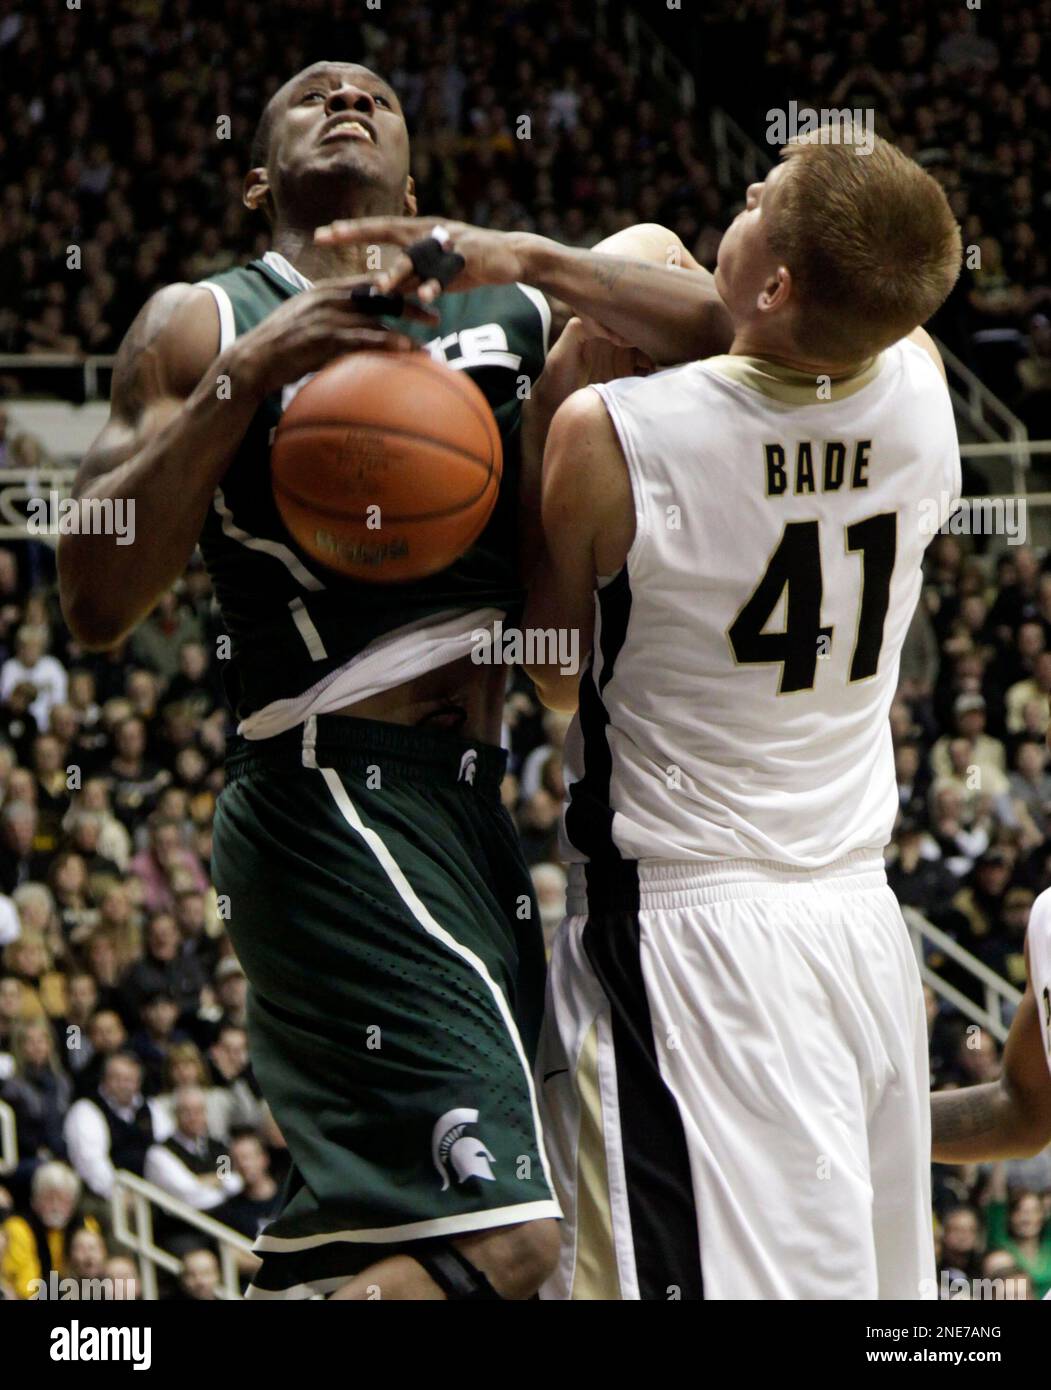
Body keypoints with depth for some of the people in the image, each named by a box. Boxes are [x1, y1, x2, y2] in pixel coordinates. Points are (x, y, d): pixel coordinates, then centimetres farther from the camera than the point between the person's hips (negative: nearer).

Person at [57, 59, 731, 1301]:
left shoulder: (508, 312, 17)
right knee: (495, 1235, -21)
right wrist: (244, 379, -16)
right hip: (335, 797, -7)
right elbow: (96, 606, -7)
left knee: (359, 1236, 14)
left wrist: (530, 261, -9)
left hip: (469, 802, 7)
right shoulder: (208, 325, 3)